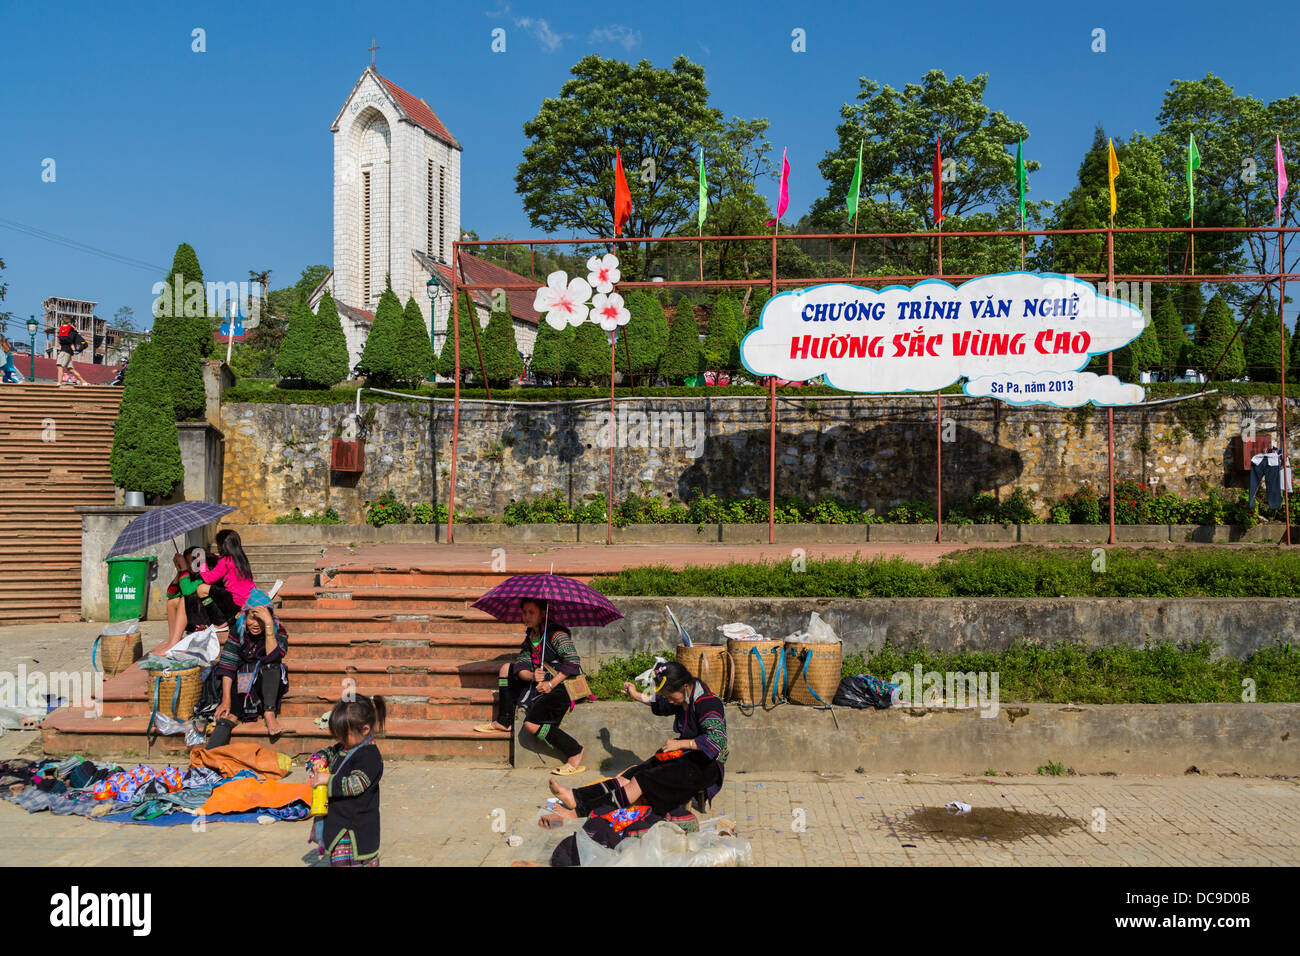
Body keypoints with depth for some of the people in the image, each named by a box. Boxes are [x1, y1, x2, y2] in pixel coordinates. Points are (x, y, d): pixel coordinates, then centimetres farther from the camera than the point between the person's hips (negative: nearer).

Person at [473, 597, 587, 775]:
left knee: (531, 724, -25)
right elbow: (521, 664, 2)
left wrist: (551, 683, -25)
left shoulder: (556, 634, -13)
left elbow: (573, 661, -21)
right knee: (506, 668, 10)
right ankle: (504, 722, 13)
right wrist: (532, 676, -21)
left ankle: (574, 751, -13)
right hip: (540, 685, 9)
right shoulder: (530, 637, 11)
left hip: (561, 688, -9)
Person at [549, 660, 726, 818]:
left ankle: (583, 809, -25)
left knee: (644, 779, -22)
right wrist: (638, 696, 32)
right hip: (686, 758, 8)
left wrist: (681, 743, -28)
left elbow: (716, 740, -32)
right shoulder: (684, 697, 7)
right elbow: (661, 705, 31)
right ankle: (577, 797, -23)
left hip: (705, 768, -8)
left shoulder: (708, 703, -20)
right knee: (634, 775, -12)